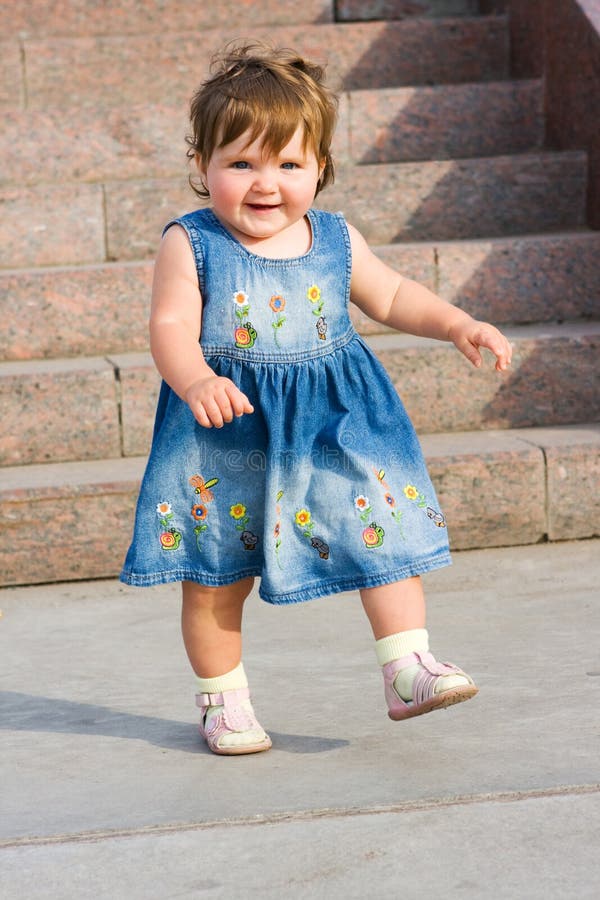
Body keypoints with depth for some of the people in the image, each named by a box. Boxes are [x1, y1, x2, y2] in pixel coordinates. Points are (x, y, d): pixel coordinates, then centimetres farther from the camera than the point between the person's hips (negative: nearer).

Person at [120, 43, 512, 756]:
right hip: (227, 431, -2)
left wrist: (457, 324, 2)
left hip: (336, 423, 3)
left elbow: (391, 296, 15)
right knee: (215, 577, 7)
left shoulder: (335, 240, 2)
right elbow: (171, 327, -18)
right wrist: (197, 382, -37)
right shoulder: (190, 244, -10)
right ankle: (221, 699, 23)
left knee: (387, 533, -3)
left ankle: (408, 669, 6)